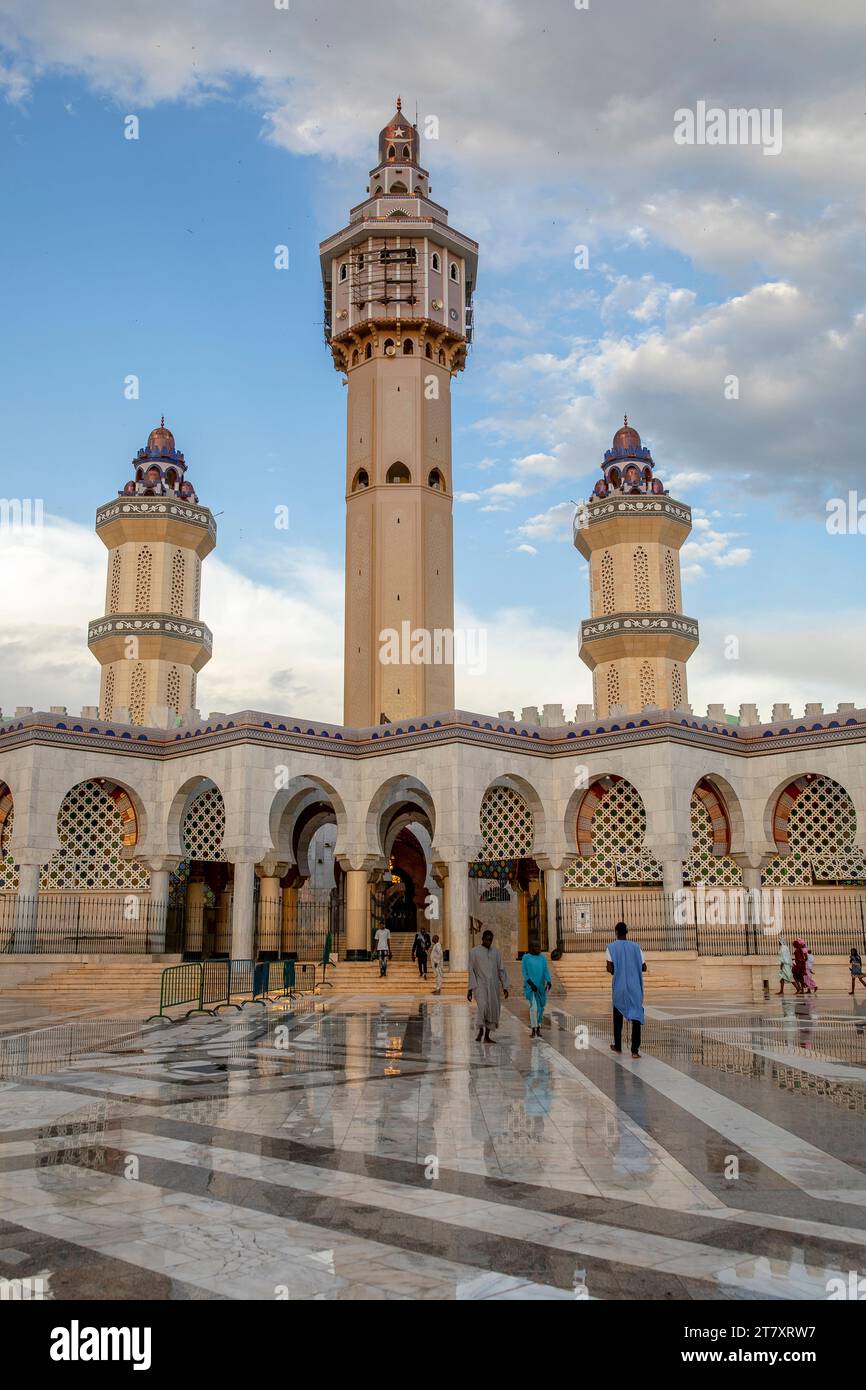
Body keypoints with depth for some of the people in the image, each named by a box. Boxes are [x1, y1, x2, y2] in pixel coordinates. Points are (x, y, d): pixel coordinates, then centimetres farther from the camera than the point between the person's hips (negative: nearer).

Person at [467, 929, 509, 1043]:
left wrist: (505, 987, 6)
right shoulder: (474, 951, 1)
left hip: (493, 985, 4)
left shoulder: (496, 951, 9)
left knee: (493, 1010, 3)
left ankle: (487, 1036, 14)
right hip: (480, 985, -4)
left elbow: (501, 970, 11)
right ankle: (480, 1030, -6)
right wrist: (470, 989, -5)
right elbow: (471, 970, 0)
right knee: (482, 1006, -23)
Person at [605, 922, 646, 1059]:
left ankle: (617, 1046, 28)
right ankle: (635, 1050, -14)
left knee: (618, 1015, 18)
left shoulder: (611, 947, -3)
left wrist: (608, 969, 11)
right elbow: (644, 968, 4)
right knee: (636, 1017, -3)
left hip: (619, 987, 0)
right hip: (635, 988, 0)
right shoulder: (635, 946, 3)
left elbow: (611, 969, -11)